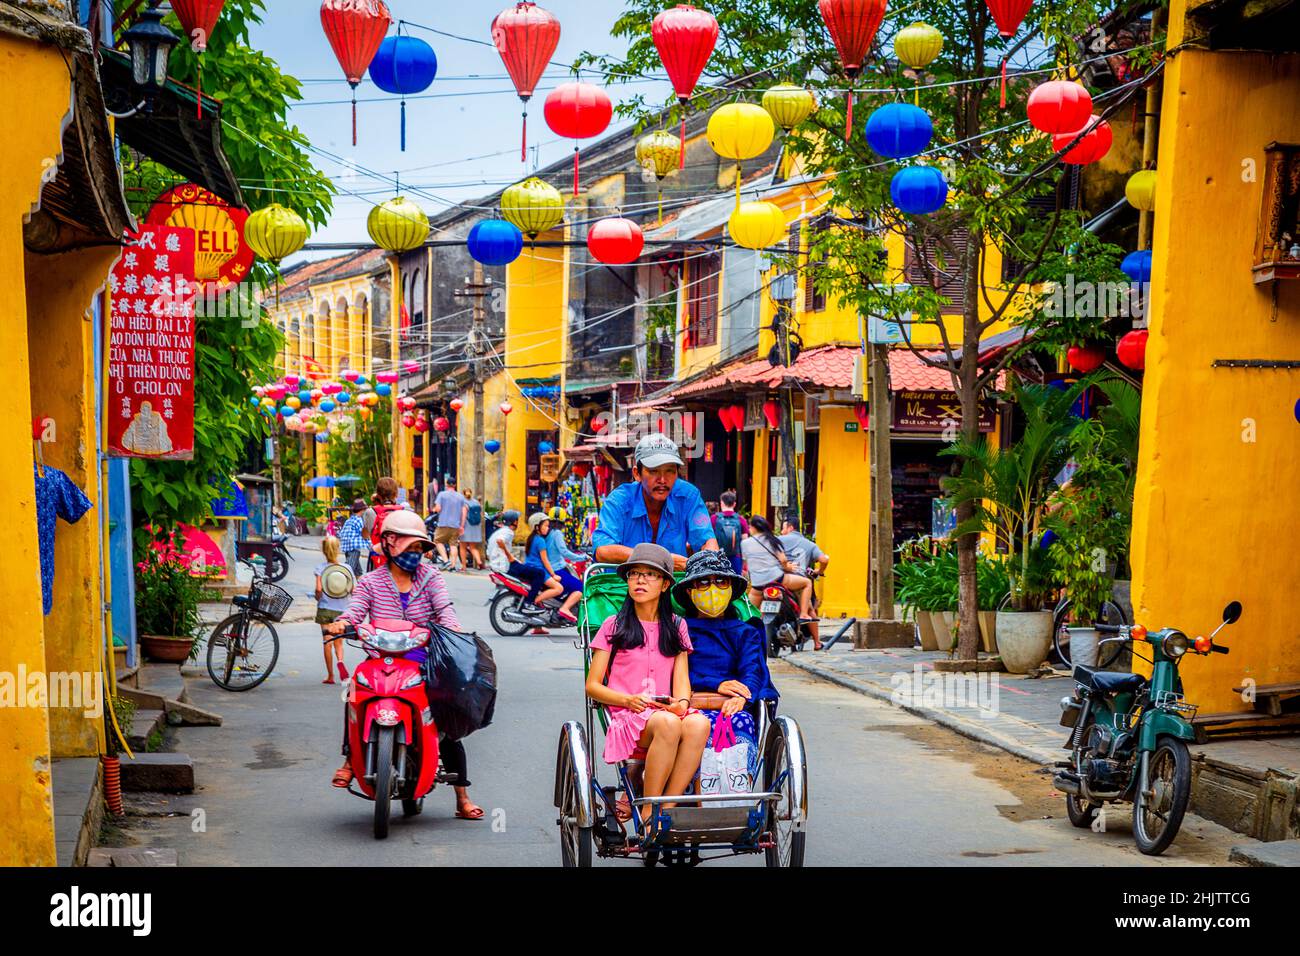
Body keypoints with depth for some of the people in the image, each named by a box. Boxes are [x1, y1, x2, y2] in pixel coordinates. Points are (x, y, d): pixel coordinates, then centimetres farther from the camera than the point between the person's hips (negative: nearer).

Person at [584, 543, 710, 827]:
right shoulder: (614, 626, 9)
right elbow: (592, 686, 6)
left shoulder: (676, 626, 18)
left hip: (666, 711, 3)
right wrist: (629, 700, -12)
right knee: (667, 724, -38)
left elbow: (681, 677, 11)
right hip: (626, 716, -3)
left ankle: (667, 808, -29)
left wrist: (682, 702, -13)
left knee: (699, 723, -34)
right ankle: (648, 811, -27)